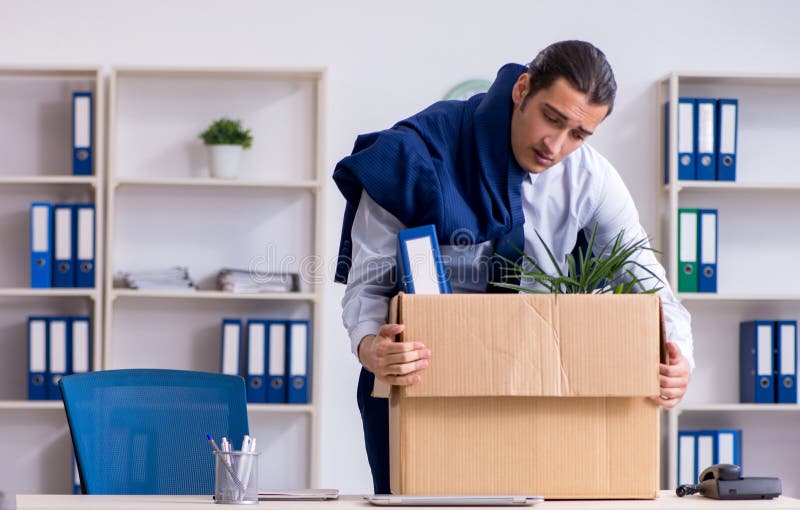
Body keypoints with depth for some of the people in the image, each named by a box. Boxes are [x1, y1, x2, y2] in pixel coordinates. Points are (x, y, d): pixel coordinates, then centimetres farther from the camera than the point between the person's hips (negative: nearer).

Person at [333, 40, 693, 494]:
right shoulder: (417, 154, -19)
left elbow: (648, 280, -6)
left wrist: (677, 359, -27)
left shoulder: (590, 179, -9)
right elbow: (367, 282, -19)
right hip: (414, 384, -2)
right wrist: (370, 345, -42)